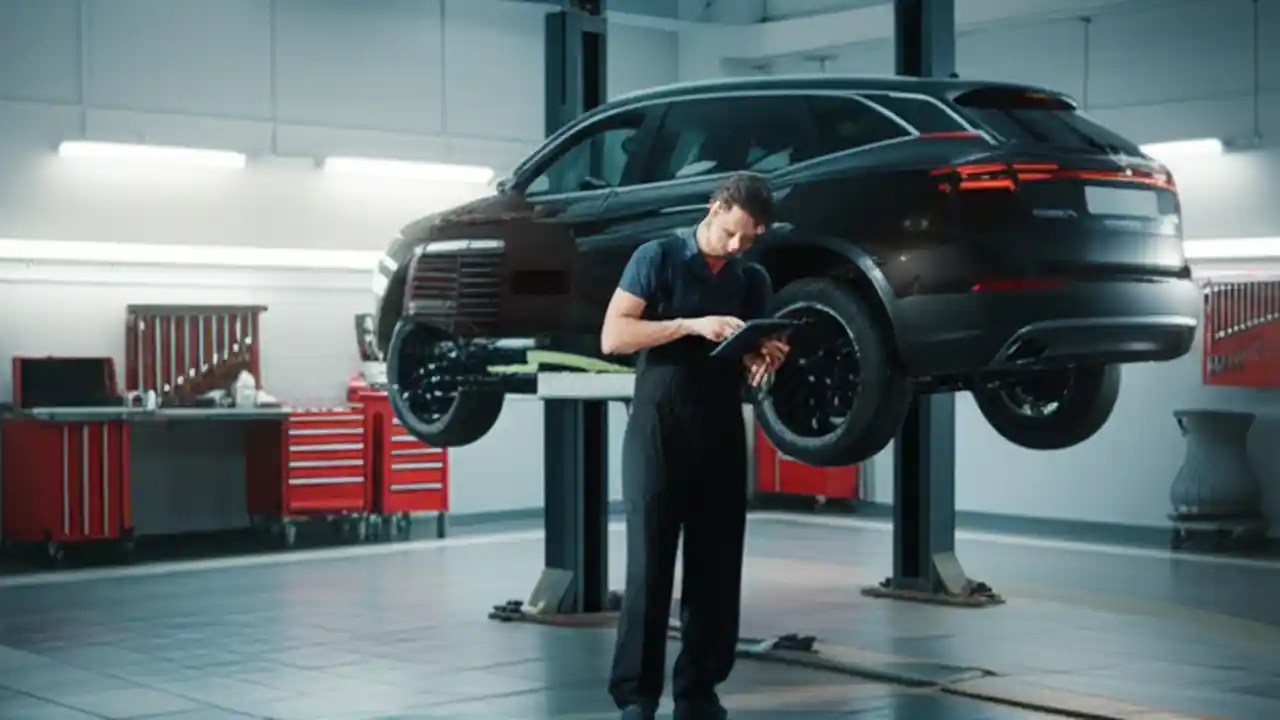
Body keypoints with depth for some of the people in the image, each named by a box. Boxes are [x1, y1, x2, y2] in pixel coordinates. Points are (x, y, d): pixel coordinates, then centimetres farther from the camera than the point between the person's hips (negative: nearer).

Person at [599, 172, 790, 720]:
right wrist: (692, 326, -20)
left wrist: (765, 361, -9)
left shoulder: (753, 280, 13)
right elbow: (613, 336, -11)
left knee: (718, 565, 3)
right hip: (659, 426, -4)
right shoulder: (657, 257, -1)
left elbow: (750, 369, 15)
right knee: (650, 563, -6)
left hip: (722, 431, 5)